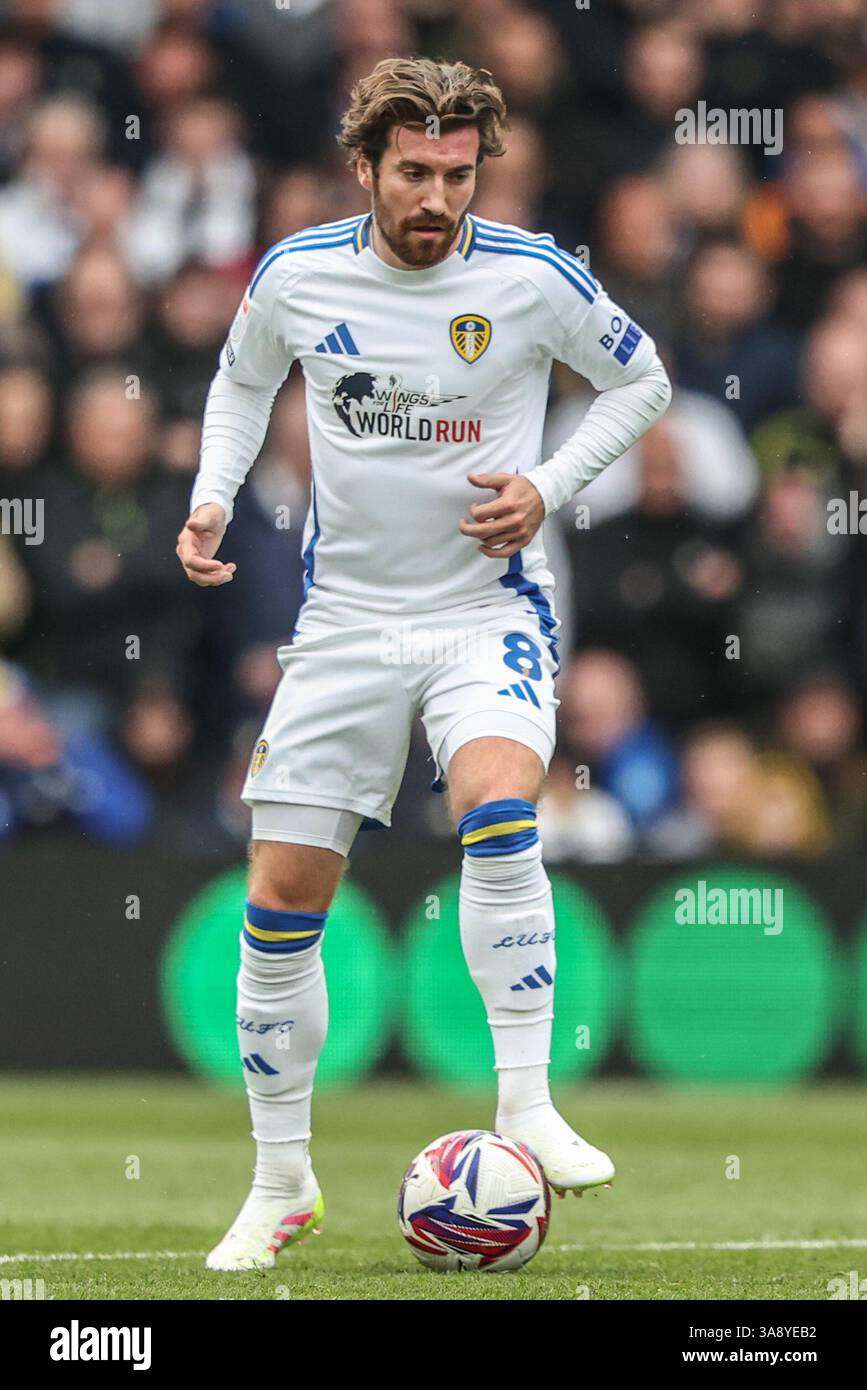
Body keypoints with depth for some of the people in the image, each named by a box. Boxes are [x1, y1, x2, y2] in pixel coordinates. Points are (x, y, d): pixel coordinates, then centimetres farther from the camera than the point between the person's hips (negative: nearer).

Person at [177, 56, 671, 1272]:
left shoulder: (532, 279, -10)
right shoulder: (296, 276, -4)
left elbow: (641, 382, 6)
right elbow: (243, 381, 17)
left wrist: (550, 489, -8)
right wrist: (214, 497, 1)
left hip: (488, 611, -3)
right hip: (346, 616, 3)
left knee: (498, 810, -33)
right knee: (280, 904, 1)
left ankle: (527, 1106, -26)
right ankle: (282, 1182, 17)